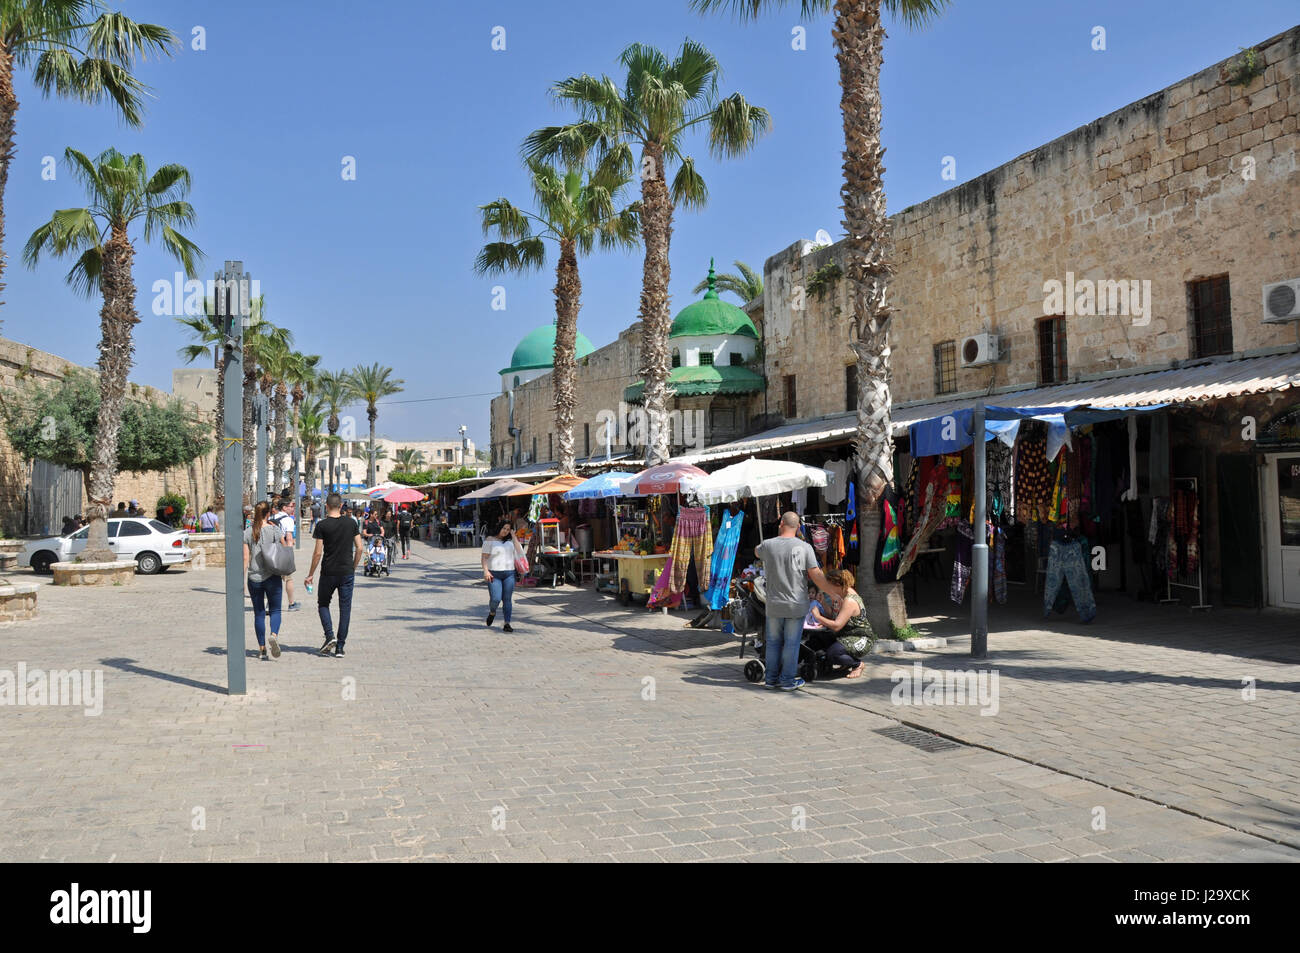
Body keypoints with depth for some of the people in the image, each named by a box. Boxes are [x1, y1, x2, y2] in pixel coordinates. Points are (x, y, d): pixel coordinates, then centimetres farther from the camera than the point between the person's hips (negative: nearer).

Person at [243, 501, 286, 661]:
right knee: (275, 609, 7)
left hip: (254, 578, 1)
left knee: (259, 613, 10)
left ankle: (262, 648, 12)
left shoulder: (247, 533, 0)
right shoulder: (275, 530, -4)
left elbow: (245, 558, -2)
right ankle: (274, 634, -21)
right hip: (272, 576, -1)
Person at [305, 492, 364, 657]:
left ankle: (329, 636, -1)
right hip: (347, 572, 2)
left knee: (323, 603, 18)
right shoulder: (351, 523, 2)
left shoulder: (322, 525, -7)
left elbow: (318, 553, -8)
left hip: (329, 572, -2)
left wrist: (310, 574, 1)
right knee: (345, 608, 7)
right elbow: (360, 548, 2)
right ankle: (340, 647, 6)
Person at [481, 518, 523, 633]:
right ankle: (492, 612, 21)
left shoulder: (510, 541, 12)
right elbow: (484, 557, -3)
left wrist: (513, 536, -1)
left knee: (507, 599, -1)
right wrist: (486, 571, -16)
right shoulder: (490, 540, 2)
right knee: (495, 599, -13)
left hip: (509, 574, 3)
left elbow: (519, 552, -2)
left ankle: (507, 624, 3)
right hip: (494, 574, -3)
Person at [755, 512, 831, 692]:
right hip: (796, 605, -2)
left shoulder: (768, 545, -4)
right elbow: (817, 576, -9)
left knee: (773, 642, 13)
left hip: (774, 604, 2)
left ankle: (772, 678, 21)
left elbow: (756, 552, 21)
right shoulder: (804, 547, -9)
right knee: (791, 643, 6)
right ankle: (788, 680, 11)